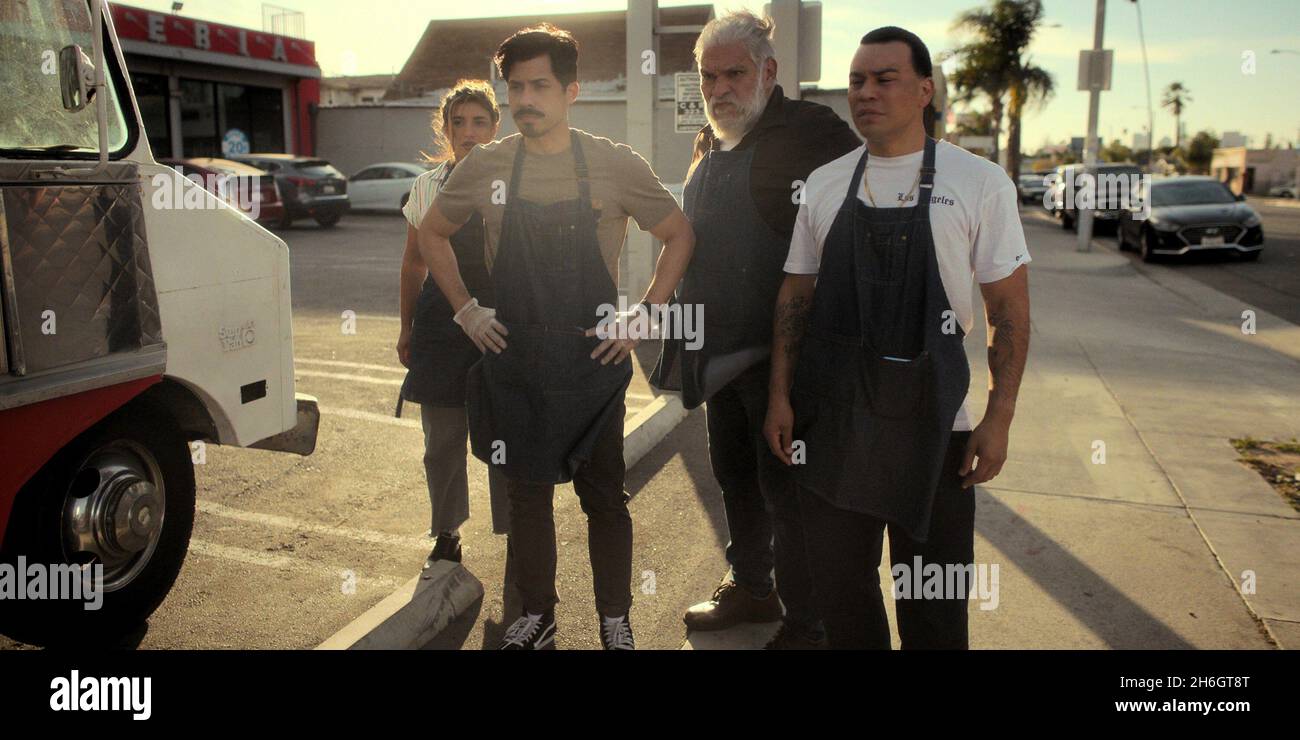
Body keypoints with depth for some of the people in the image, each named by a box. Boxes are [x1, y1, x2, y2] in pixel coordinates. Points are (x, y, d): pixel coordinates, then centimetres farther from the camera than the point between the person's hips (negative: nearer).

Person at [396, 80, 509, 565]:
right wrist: (407, 328, 13)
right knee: (442, 441, 10)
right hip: (441, 323, 3)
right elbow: (414, 263, 14)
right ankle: (446, 534, 27)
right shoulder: (427, 187, 8)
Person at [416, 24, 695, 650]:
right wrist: (465, 310, 5)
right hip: (513, 367, 2)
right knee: (527, 497, 13)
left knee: (604, 498, 9)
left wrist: (641, 316, -5)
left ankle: (615, 621, 27)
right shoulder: (485, 166, 0)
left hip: (593, 365, -2)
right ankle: (537, 618, 31)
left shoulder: (616, 165, -7)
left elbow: (679, 235, 2)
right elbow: (431, 234, 14)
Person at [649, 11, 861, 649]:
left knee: (785, 493, 1)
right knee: (735, 477, 21)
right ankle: (750, 588, 41)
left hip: (780, 354, -8)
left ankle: (806, 625, 19)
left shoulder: (812, 133, -13)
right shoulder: (709, 145, 13)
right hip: (718, 351, 9)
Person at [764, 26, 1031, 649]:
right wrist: (780, 396, 3)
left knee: (934, 601, 9)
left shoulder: (979, 183, -4)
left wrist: (999, 418, -8)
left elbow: (1009, 309, -3)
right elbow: (796, 296, 9)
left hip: (931, 422, -2)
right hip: (830, 417, 3)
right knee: (839, 584, 15)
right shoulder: (824, 184, 6)